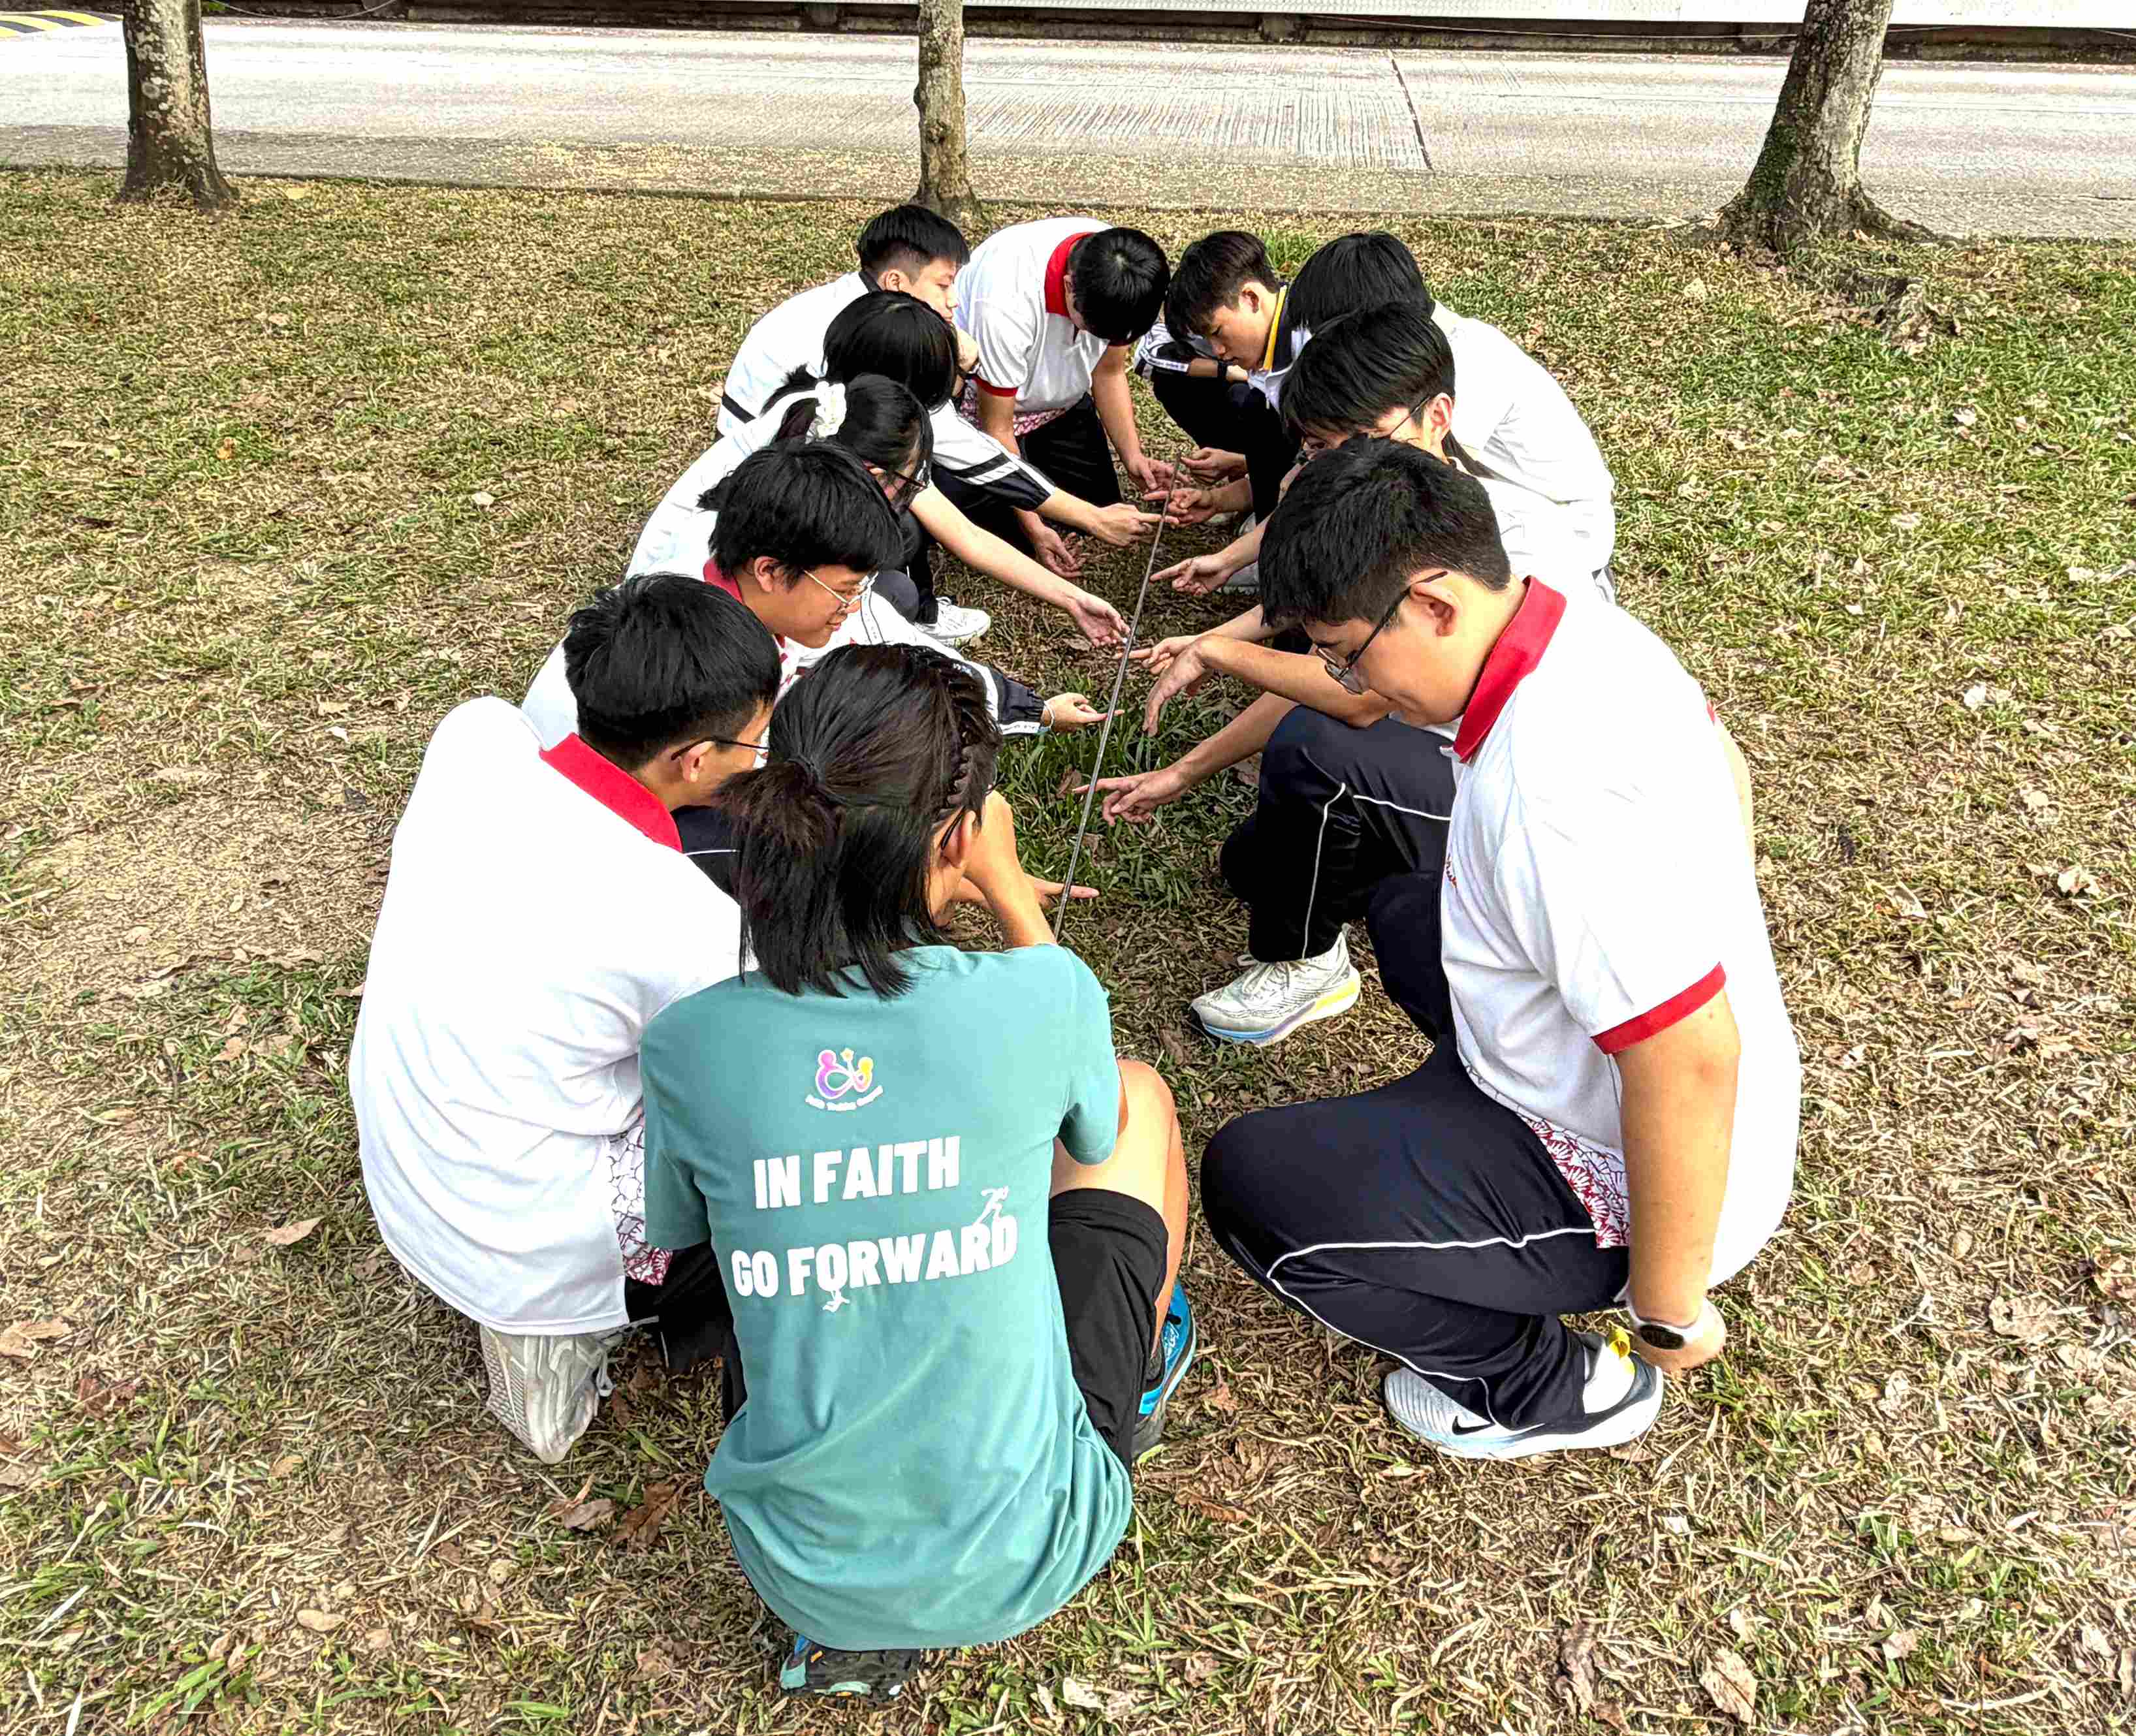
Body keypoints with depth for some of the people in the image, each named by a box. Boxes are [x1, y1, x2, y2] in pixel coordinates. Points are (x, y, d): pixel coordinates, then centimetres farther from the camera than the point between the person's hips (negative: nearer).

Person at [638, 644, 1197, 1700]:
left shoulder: (687, 1046, -14)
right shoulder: (1039, 998, -21)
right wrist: (1007, 890, 7)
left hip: (797, 1574, 2)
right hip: (1025, 1561, -1)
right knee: (1136, 1094, 14)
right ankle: (1142, 1373, 44)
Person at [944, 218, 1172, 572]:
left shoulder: (1120, 281, -24)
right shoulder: (1007, 303, -40)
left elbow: (1108, 372, -5)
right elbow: (997, 429, -29)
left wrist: (1133, 457, -18)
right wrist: (1033, 528, -29)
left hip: (1062, 397, 5)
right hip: (980, 401, -5)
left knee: (1099, 504, 1)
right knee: (1012, 530, -15)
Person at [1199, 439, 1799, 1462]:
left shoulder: (1551, 787, -37)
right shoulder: (1584, 625, -7)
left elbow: (1691, 1062, -35)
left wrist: (1668, 1311, -20)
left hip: (1635, 1178, -9)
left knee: (1248, 1183, -13)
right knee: (1404, 913, 27)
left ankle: (1554, 1389, 5)